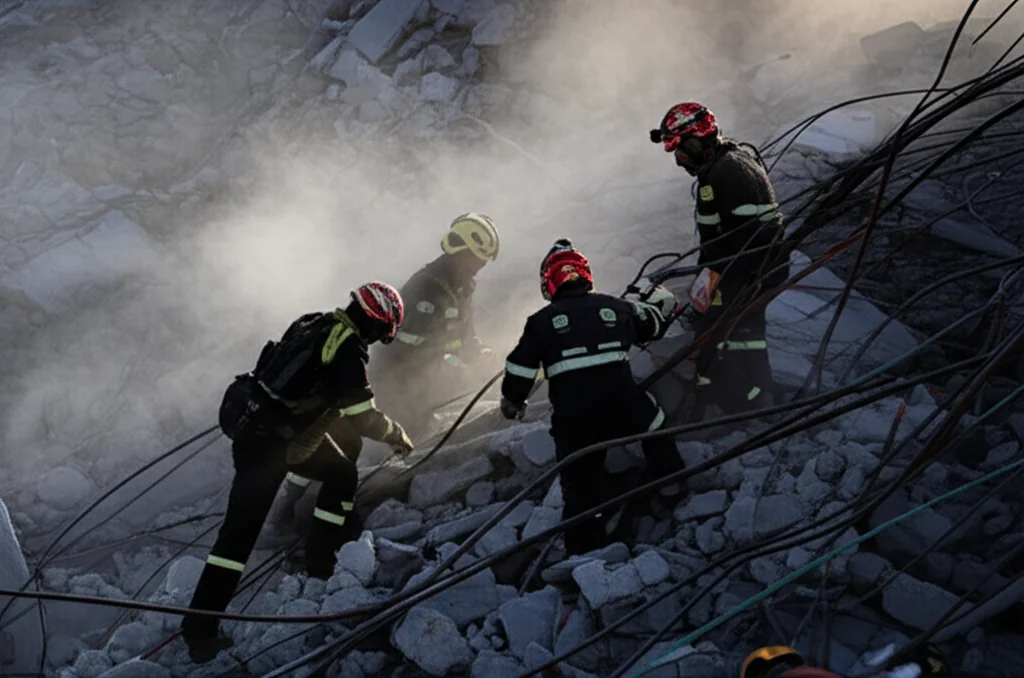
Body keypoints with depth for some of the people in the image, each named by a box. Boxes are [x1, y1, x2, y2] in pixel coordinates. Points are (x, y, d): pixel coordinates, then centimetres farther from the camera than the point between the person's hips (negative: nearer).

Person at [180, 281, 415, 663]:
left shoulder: (315, 324, 5)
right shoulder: (349, 350, -19)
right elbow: (362, 417, -16)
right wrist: (397, 436, 2)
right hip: (269, 445, -9)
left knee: (342, 474, 21)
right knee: (241, 531, -5)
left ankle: (321, 559, 31)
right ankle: (199, 629, 0)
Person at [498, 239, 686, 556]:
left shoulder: (540, 321, 7)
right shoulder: (615, 306, 12)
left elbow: (520, 369, 8)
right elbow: (652, 325, 31)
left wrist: (512, 401, 28)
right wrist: (659, 300, 54)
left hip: (571, 415, -1)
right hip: (622, 402, 2)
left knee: (580, 474, 14)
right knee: (653, 426, 31)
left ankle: (584, 538, 13)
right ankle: (670, 481, 36)